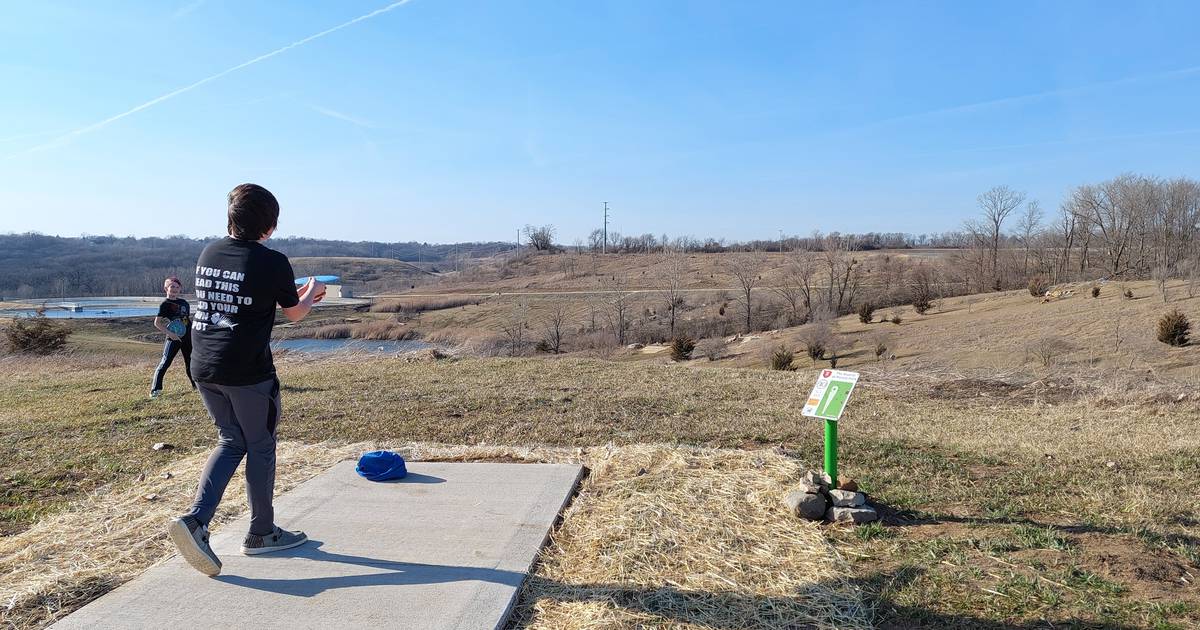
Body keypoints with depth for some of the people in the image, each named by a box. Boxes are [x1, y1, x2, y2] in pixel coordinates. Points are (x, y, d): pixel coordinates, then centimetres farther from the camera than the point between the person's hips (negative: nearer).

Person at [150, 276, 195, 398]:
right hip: (173, 338, -5)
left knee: (190, 362, 14)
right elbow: (157, 323, -9)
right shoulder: (165, 304, -6)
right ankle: (155, 389, -3)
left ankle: (196, 384, 26)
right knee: (165, 362, -8)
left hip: (187, 337, 5)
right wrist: (169, 333, -19)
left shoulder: (184, 303, 11)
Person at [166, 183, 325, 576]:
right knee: (260, 447, 10)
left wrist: (295, 293, 30)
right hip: (248, 371, -6)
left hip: (204, 367, 6)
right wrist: (311, 293, 25)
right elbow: (294, 313, 3)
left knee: (231, 442, 20)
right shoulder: (273, 263, -12)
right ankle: (261, 533, 22)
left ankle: (195, 519, 4)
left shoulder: (209, 253, 8)